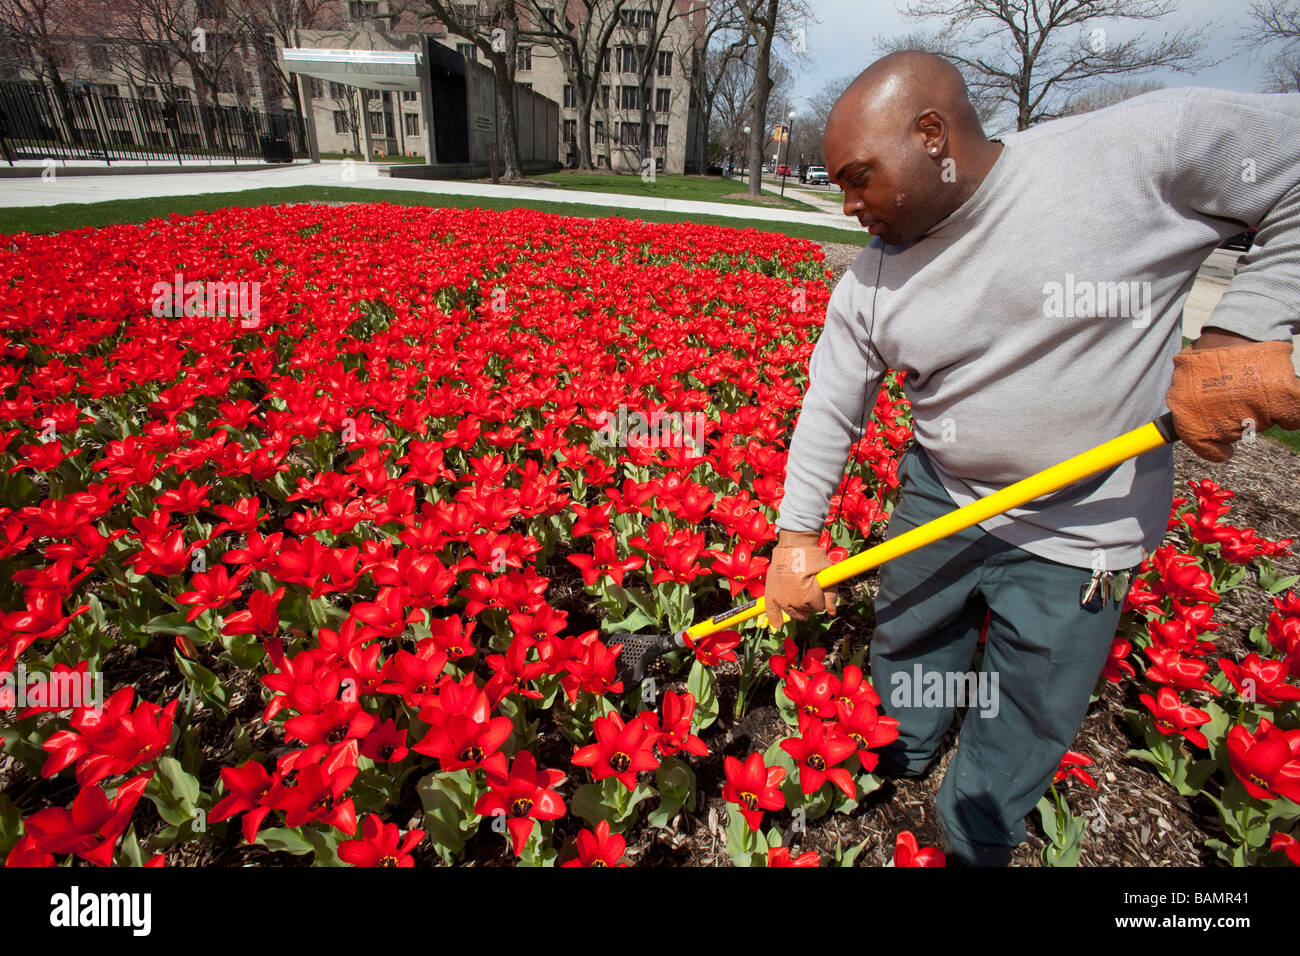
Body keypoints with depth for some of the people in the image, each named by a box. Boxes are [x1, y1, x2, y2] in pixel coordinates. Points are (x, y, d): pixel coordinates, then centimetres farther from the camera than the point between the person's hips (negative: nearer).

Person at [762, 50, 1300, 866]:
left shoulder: (1143, 148, -17)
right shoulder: (869, 282, -6)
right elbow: (830, 410, -3)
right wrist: (797, 537, -6)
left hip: (1078, 536, -2)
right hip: (937, 501, 3)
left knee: (1022, 733, 14)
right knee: (904, 648, 21)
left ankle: (974, 845, 44)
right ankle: (901, 761, 54)